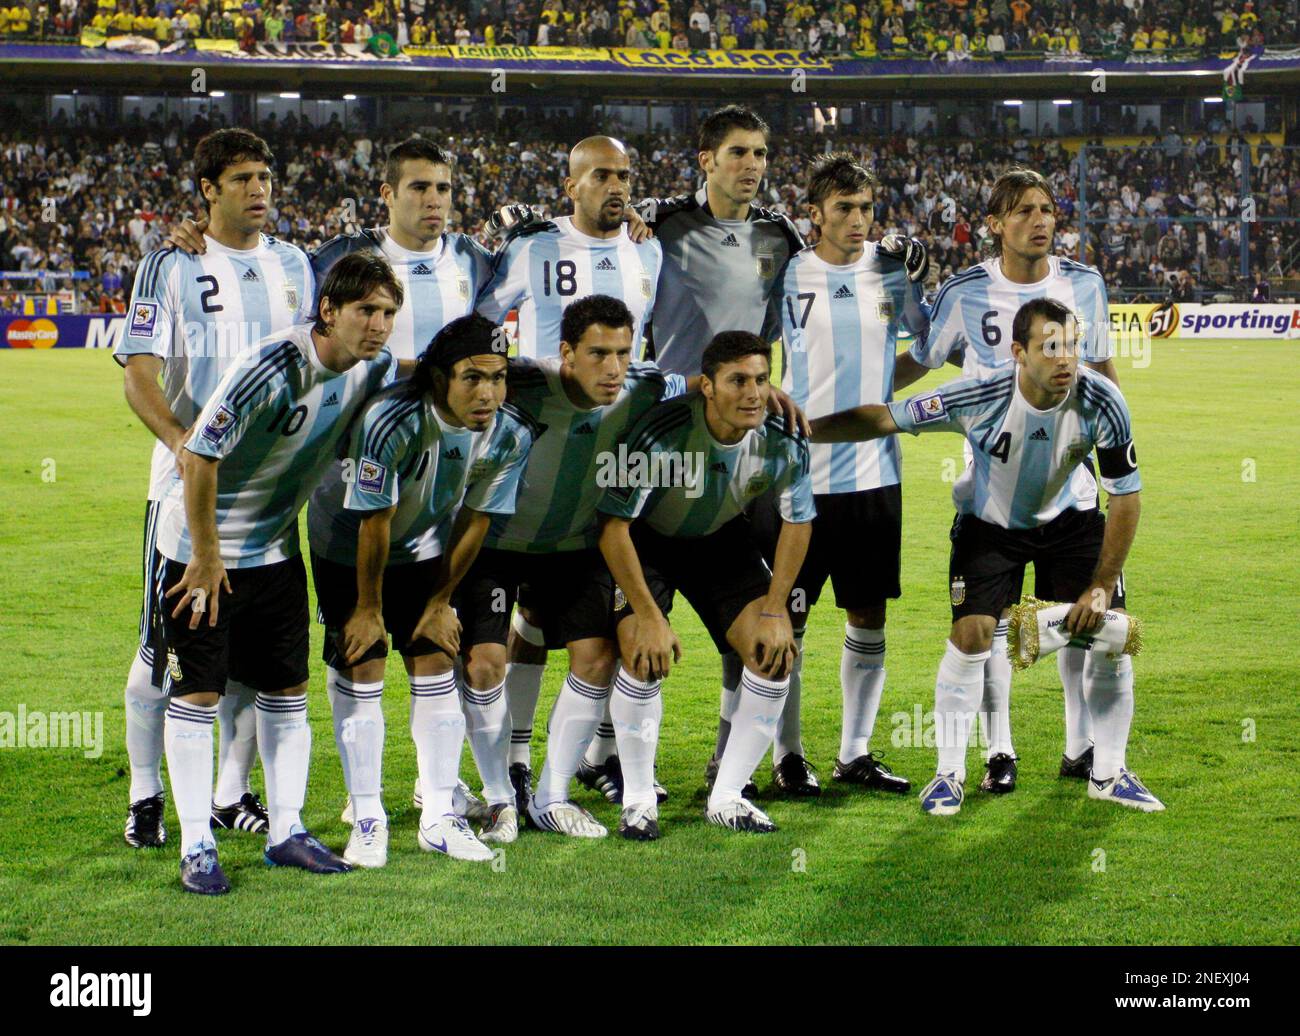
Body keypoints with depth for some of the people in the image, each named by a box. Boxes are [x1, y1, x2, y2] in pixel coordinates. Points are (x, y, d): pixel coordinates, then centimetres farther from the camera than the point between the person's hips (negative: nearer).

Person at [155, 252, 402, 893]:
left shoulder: (376, 368, -6)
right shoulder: (274, 366, -28)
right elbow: (201, 455, -26)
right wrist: (207, 556, -19)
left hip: (277, 546, 7)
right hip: (203, 545, -7)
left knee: (288, 689, 8)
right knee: (197, 693, -3)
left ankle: (285, 830, 16)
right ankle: (196, 846, 2)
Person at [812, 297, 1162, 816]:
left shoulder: (1101, 402, -27)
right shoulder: (981, 397, -32)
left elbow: (1126, 496, -17)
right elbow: (883, 419, -23)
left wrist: (1101, 585, -17)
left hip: (1067, 520, 2)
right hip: (989, 523, -2)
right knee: (971, 633, -16)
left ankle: (1108, 773, 11)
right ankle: (949, 773, 0)